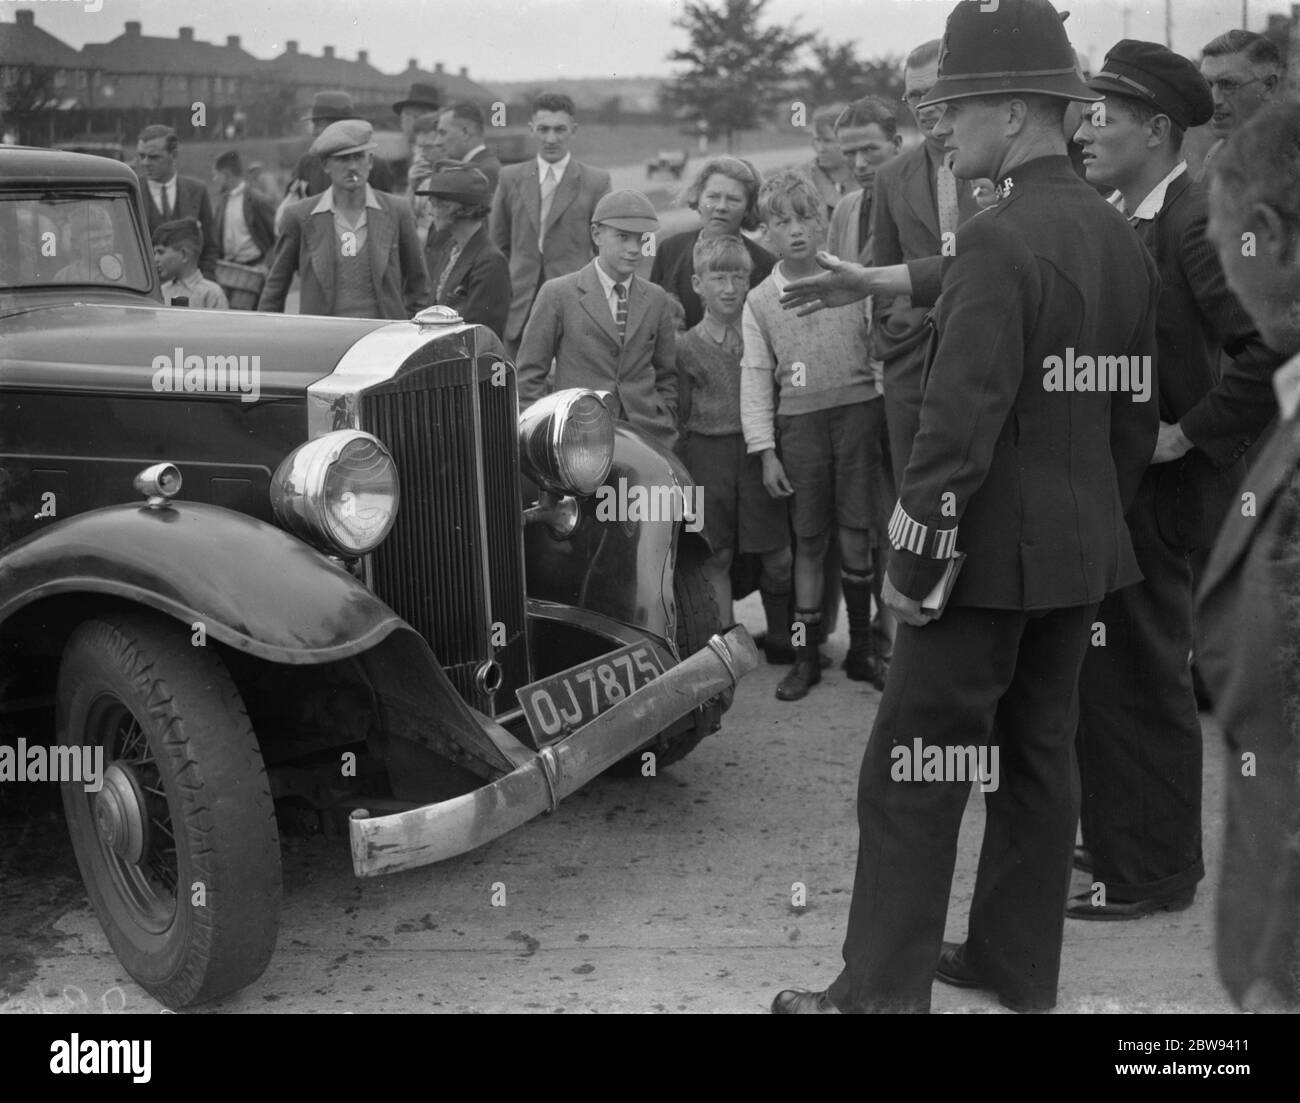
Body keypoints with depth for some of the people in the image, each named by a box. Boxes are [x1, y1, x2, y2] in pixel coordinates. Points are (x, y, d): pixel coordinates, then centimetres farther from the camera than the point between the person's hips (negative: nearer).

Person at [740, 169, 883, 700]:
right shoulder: (760, 301, 5)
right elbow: (755, 378, 5)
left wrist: (888, 415, 1)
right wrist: (765, 451, 1)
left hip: (859, 411, 0)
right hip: (800, 421, 1)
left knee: (856, 533, 1)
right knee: (809, 540, 5)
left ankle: (861, 646, 15)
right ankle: (806, 653, 14)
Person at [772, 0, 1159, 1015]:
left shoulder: (999, 242, -18)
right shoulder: (1123, 238, 8)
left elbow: (961, 423, -21)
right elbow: (1138, 413, 13)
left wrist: (915, 558, -14)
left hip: (992, 552, -9)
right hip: (1083, 552, 9)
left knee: (915, 767, 0)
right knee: (1040, 753, 16)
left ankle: (884, 988, 7)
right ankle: (1018, 962, 27)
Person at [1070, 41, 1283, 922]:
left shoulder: (1200, 219, -19)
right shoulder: (1121, 221, 9)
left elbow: (1269, 351, -25)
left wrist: (1189, 435, -19)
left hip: (1161, 485, -9)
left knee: (1138, 676, 1)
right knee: (1112, 672, 18)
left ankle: (1151, 872, 16)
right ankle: (1128, 840, 34)